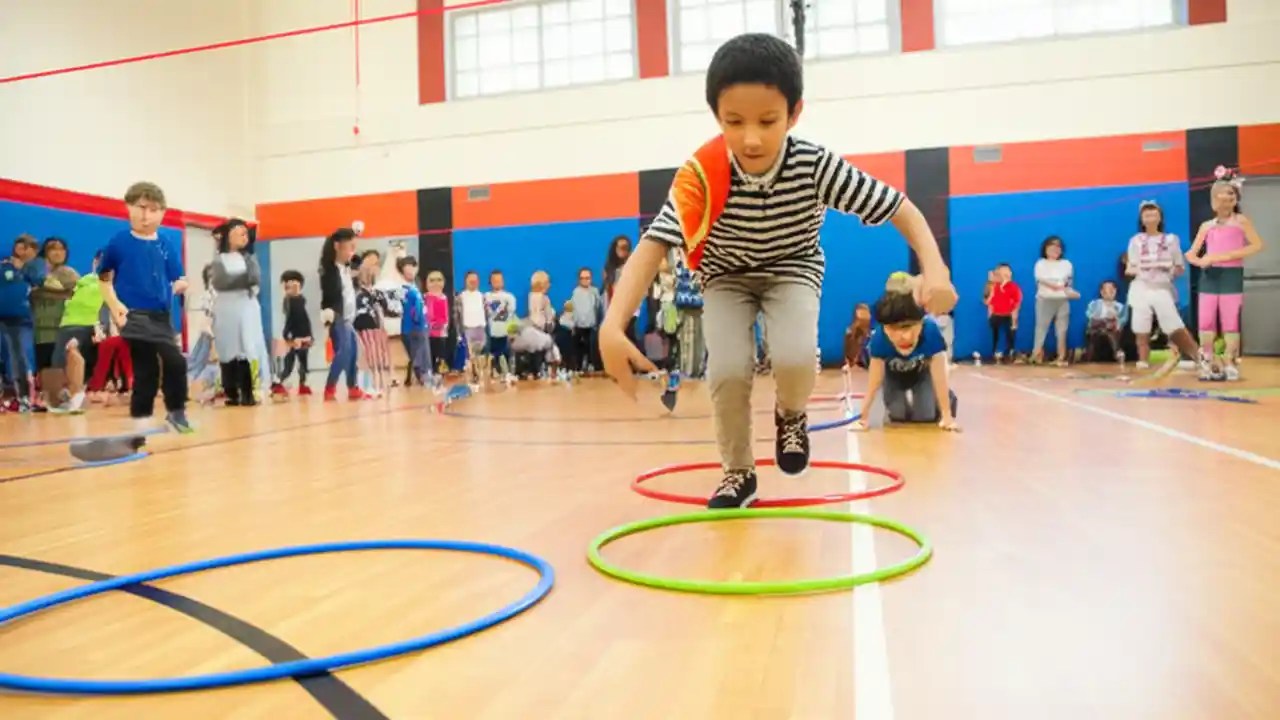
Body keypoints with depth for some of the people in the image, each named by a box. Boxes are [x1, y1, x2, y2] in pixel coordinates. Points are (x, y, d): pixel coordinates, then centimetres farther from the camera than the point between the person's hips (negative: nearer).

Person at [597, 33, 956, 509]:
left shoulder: (816, 166, -29)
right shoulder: (701, 176, -31)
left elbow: (900, 208, -22)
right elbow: (653, 246, -39)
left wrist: (934, 270, -40)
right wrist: (614, 324, -54)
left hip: (793, 270, 0)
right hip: (727, 277, 0)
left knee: (795, 357, -28)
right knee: (728, 371, -22)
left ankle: (791, 414, 12)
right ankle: (738, 474, 7)